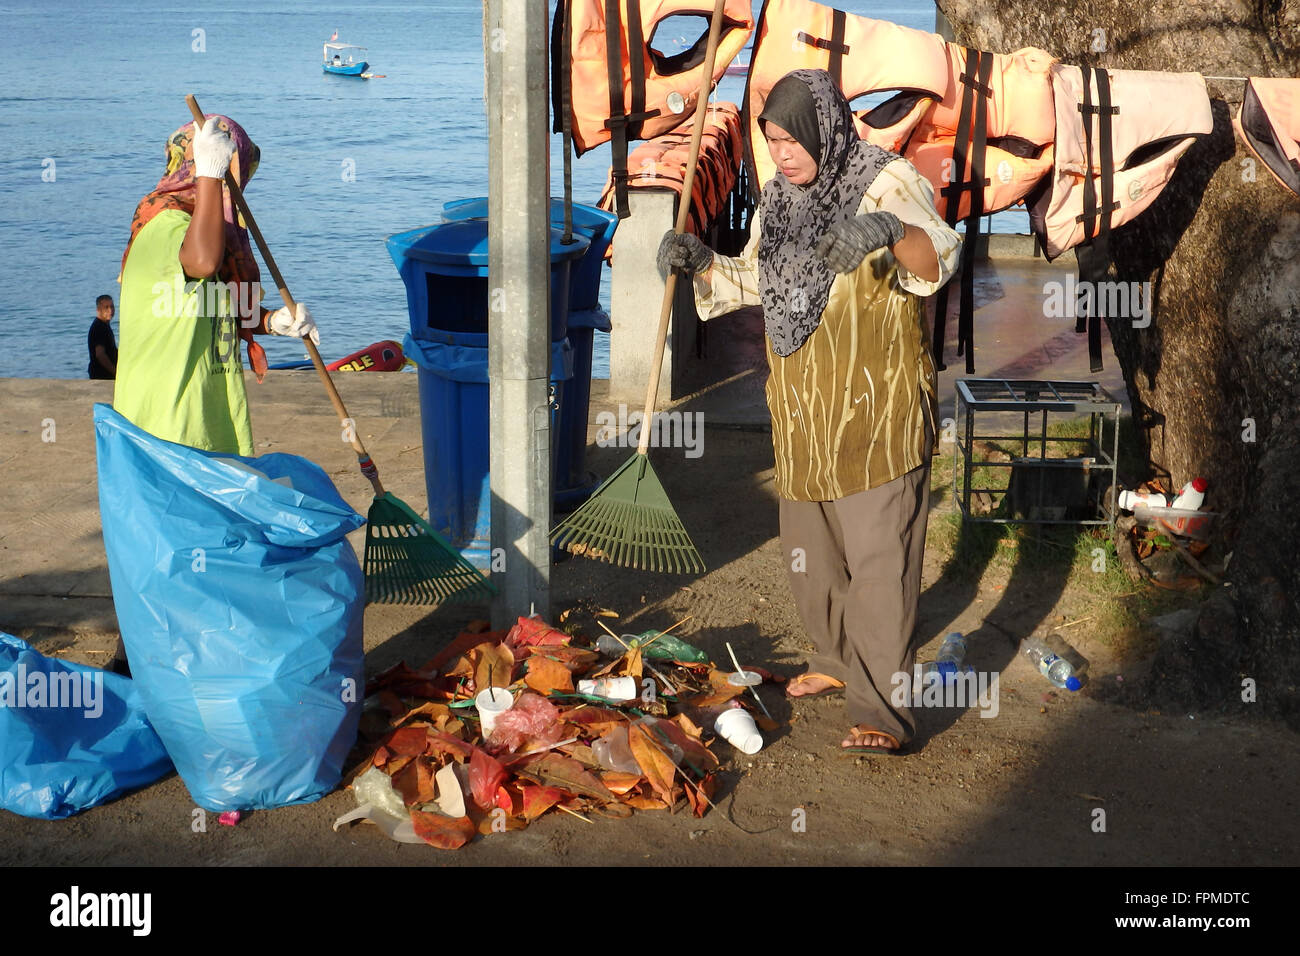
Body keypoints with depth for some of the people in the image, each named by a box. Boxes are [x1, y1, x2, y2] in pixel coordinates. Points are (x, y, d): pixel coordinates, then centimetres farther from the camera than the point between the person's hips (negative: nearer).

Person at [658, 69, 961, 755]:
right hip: (803, 412, 8)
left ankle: (882, 708, -5)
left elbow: (937, 259, -30)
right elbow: (753, 281, 22)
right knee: (809, 545, 19)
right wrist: (700, 262, 3)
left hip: (877, 410, -8)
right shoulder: (779, 199, 9)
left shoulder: (886, 182, -13)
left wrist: (890, 230, -51)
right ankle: (838, 660, 38)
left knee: (878, 554, -9)